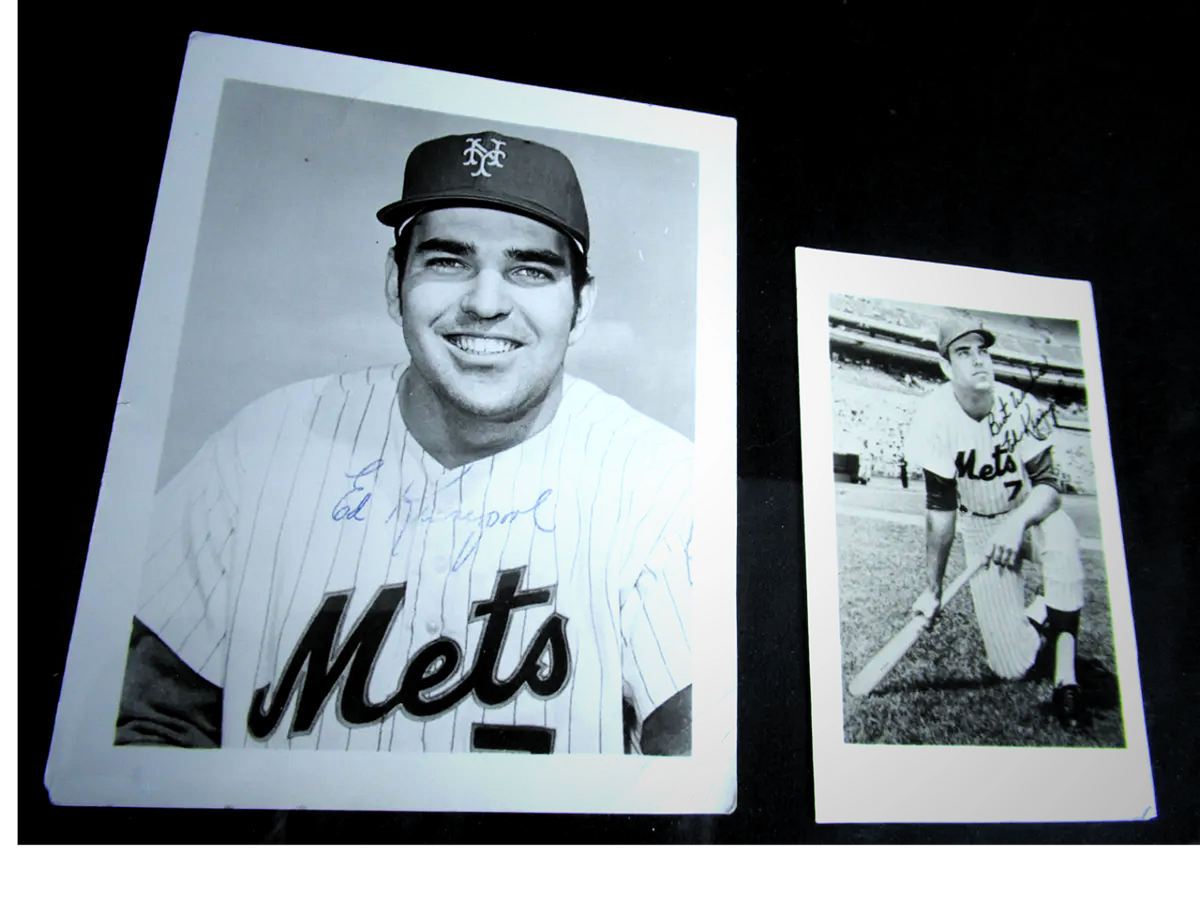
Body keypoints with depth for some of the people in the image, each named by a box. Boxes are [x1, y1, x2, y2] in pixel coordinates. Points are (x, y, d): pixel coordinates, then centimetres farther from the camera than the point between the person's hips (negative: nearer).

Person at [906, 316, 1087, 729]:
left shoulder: (1020, 408, -17)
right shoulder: (935, 418, -20)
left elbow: (1048, 486, -16)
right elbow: (941, 509, -17)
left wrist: (1017, 522, -38)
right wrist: (933, 587, -16)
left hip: (1030, 512, 1)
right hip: (981, 528, -1)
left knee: (1062, 538, -39)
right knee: (1013, 666, -12)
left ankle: (1065, 678, -26)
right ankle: (1036, 614, 23)